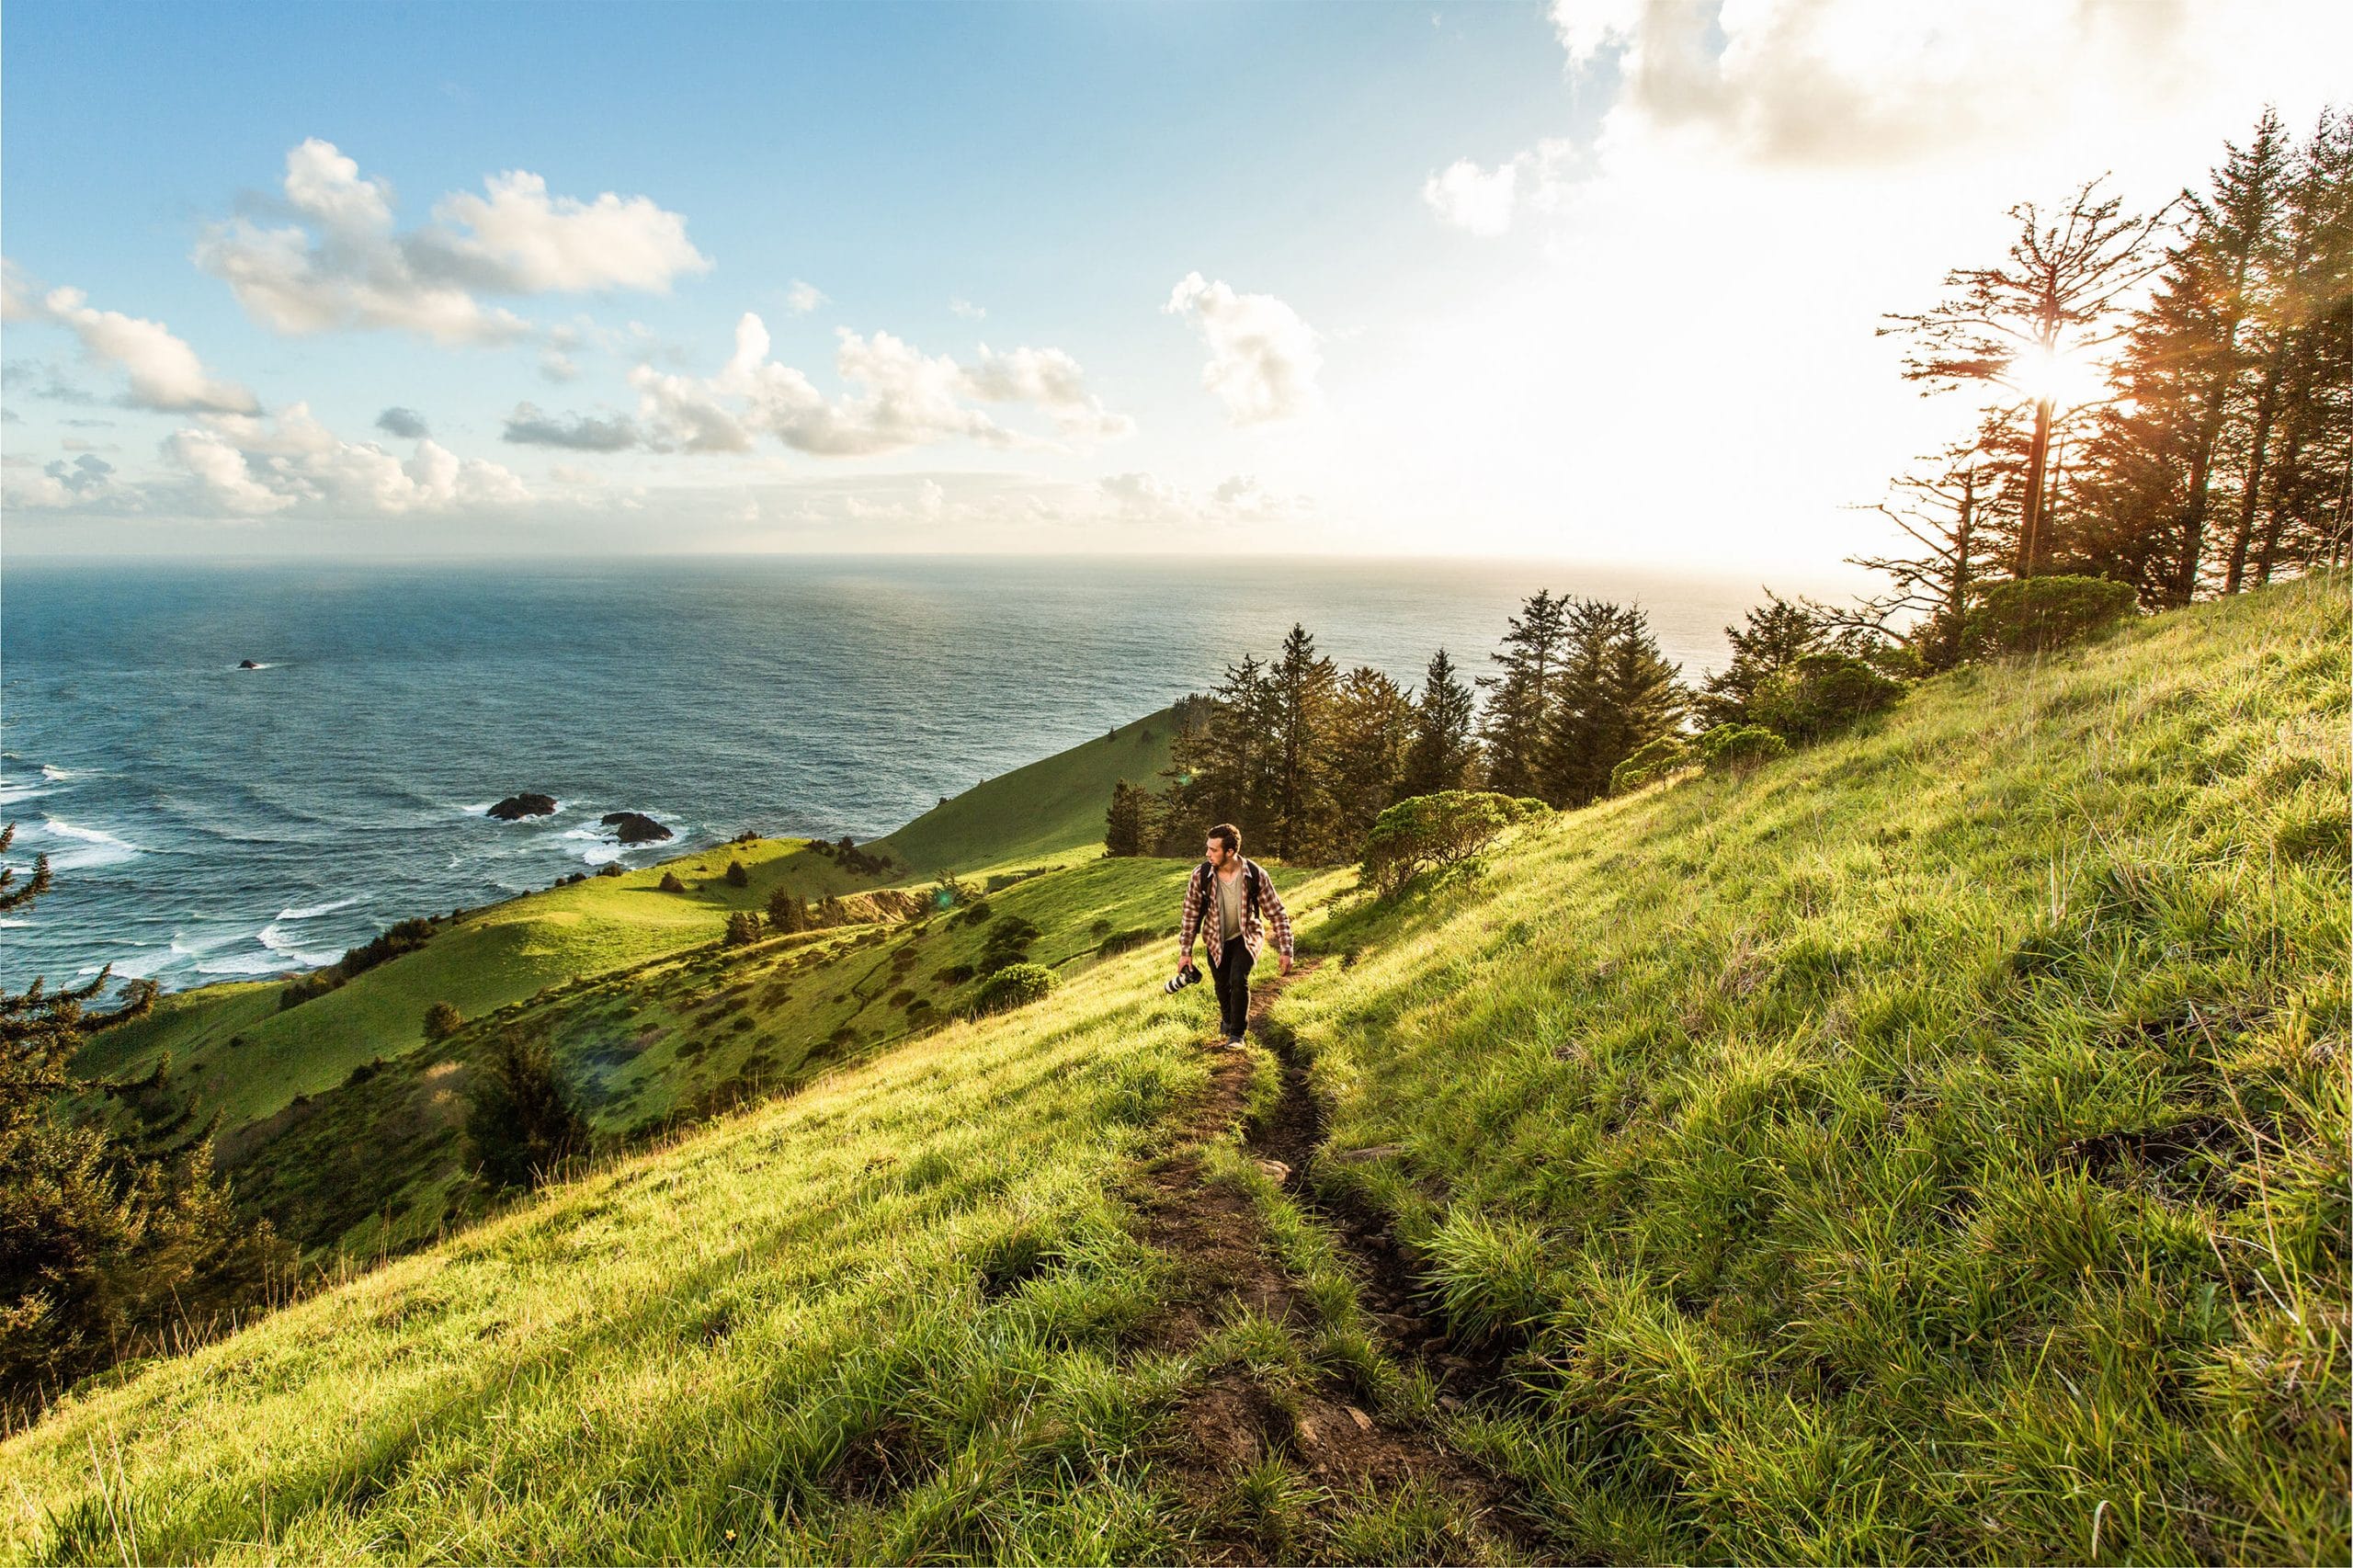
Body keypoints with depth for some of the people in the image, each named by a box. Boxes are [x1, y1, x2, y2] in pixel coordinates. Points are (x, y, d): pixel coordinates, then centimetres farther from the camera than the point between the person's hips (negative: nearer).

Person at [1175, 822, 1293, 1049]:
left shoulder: (1256, 875, -25)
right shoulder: (1201, 874, -22)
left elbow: (1277, 914, -15)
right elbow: (1191, 913, -9)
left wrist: (1286, 951, -16)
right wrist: (1185, 951, -7)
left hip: (1246, 936, -2)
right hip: (1216, 939, 2)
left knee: (1239, 980, -20)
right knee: (1222, 985, 10)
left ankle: (1237, 1033, 1)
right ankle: (1228, 1018, 45)